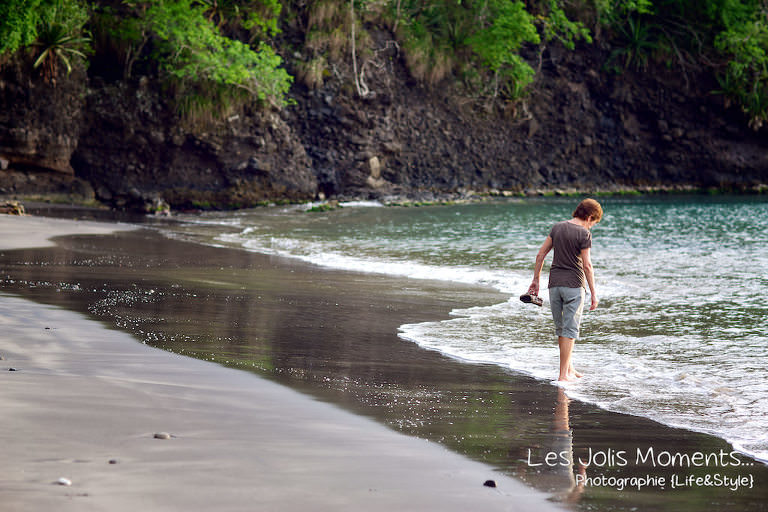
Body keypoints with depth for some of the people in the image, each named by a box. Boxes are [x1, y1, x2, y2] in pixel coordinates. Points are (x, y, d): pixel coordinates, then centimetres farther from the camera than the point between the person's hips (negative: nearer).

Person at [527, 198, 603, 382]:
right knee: (570, 330, 0)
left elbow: (540, 254, 9)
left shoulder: (557, 227, 8)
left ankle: (569, 368, 24)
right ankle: (563, 374, 0)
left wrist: (536, 280, 16)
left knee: (560, 328, 14)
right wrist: (593, 293, -10)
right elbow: (587, 265, -14)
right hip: (574, 285, -5)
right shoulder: (584, 234, -10)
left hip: (554, 284, 6)